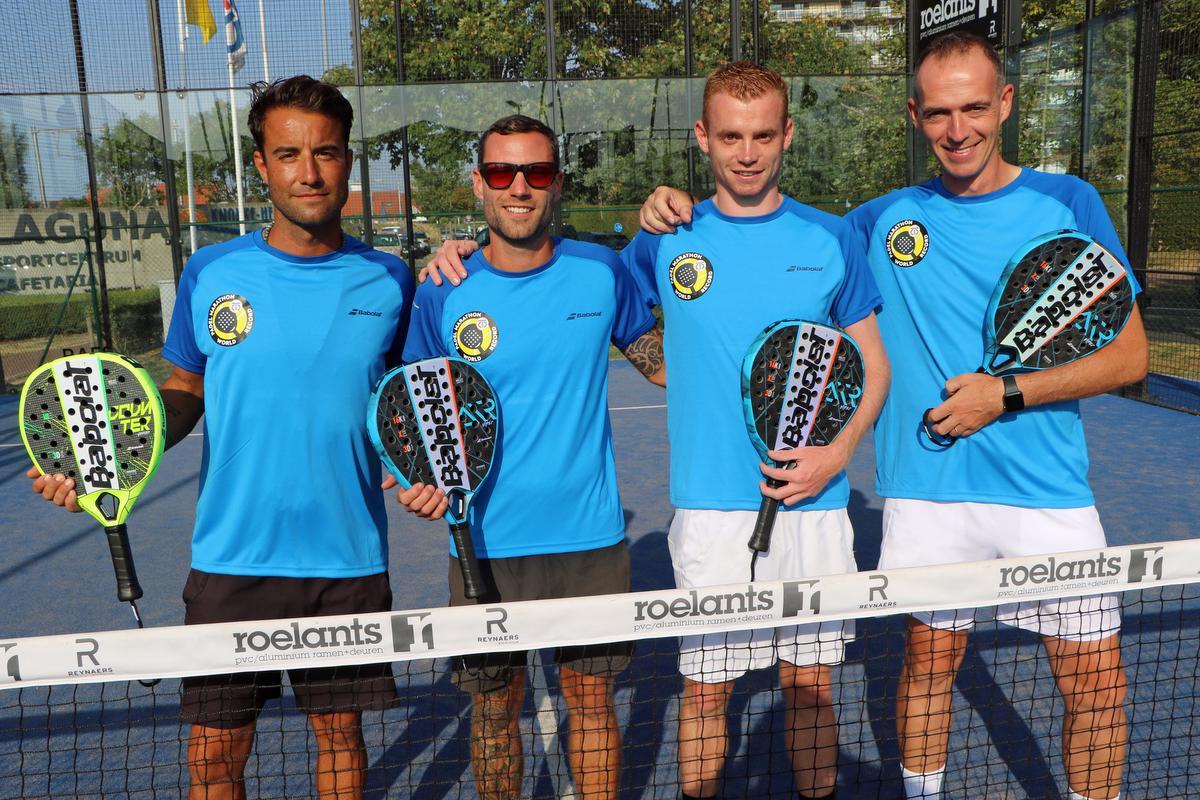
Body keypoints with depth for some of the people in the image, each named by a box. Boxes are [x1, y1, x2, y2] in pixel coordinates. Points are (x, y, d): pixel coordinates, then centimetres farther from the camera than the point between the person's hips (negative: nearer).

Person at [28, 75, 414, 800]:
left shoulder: (389, 280, -2)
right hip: (231, 563, 0)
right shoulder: (210, 275, -3)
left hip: (349, 562, 0)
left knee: (340, 731, 16)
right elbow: (184, 392, 9)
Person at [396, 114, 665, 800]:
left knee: (592, 697, 14)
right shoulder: (443, 296, -4)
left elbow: (663, 362, 9)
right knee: (496, 708, 14)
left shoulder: (604, 272, -2)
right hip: (486, 544, 0)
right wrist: (426, 478, -16)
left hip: (591, 538, 1)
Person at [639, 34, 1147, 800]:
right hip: (927, 492, 1)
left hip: (1050, 493, 0)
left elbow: (1129, 354, -1)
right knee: (928, 662, 12)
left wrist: (1007, 394, -14)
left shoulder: (1068, 203, -1)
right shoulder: (886, 219, 4)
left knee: (1096, 681, 7)